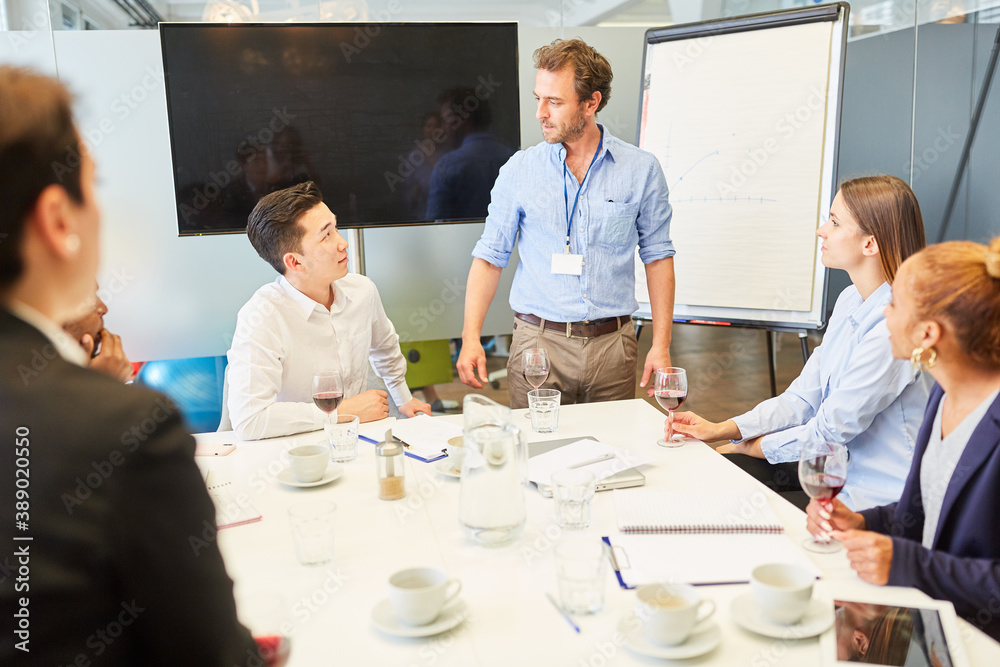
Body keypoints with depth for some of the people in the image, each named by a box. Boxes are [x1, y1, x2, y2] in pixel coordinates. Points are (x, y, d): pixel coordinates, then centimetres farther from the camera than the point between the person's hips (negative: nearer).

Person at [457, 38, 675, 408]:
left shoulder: (641, 169, 2)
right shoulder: (519, 170, 1)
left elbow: (657, 256, 6)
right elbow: (490, 255, 4)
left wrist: (661, 346, 1)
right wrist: (471, 336, -7)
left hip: (612, 348, 1)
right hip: (538, 340, 0)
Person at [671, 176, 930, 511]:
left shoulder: (894, 327, -25)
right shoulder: (850, 300, 5)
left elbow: (830, 431, -19)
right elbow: (805, 396, 6)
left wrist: (752, 447, -5)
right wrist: (721, 429, -3)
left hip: (871, 496, -8)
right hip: (836, 466, 8)